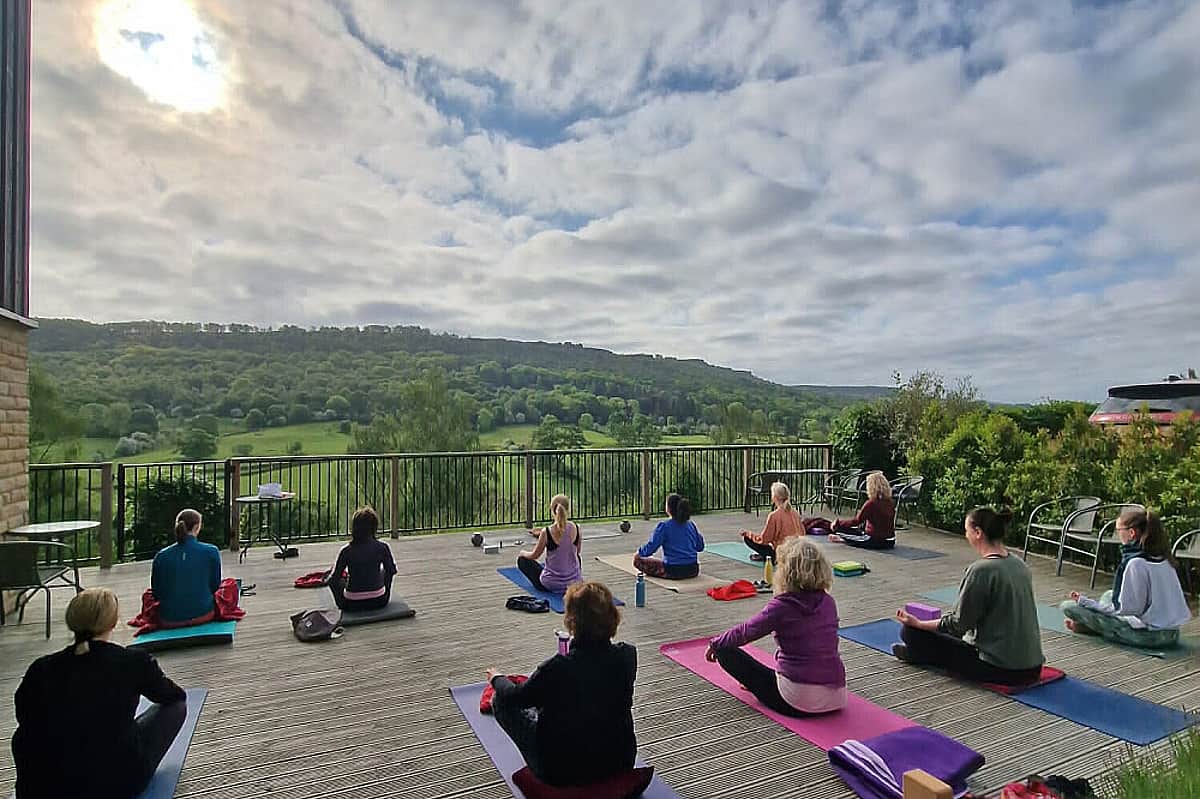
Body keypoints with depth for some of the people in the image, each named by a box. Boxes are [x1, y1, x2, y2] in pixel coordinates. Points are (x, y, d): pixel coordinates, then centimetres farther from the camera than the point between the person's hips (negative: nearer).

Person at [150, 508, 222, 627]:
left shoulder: (161, 556, -5)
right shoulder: (211, 552, -10)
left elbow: (156, 592, 4)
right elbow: (215, 586, -1)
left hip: (169, 620, 3)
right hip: (202, 615, -2)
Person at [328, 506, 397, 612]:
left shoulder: (346, 551, -11)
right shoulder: (382, 547, -9)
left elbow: (333, 580, -5)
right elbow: (392, 570, 6)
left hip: (352, 604, -1)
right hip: (379, 602, 1)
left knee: (335, 580, 27)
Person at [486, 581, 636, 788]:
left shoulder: (558, 668, -28)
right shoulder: (628, 656, -17)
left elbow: (515, 697, -8)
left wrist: (497, 678, 14)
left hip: (564, 772, -5)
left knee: (502, 700, 12)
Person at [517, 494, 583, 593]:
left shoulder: (546, 532, -19)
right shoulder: (576, 528, -10)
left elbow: (534, 556, -3)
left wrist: (523, 553, 20)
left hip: (552, 584, -4)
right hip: (575, 582, 4)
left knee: (521, 559, 19)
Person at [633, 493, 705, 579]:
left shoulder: (664, 526, -10)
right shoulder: (691, 524, 5)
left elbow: (651, 547, -11)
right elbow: (700, 547, 14)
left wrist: (639, 553, 8)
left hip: (674, 571, -6)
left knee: (638, 561, 4)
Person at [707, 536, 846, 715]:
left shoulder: (782, 606, -14)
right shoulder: (829, 603, 3)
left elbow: (744, 632, -4)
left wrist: (714, 644, 15)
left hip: (798, 702, -6)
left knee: (726, 651, 2)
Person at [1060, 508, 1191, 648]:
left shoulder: (1135, 563, -20)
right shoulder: (1162, 557, 4)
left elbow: (1123, 609, -18)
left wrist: (1084, 601, -10)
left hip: (1147, 634, -9)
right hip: (1171, 634, 9)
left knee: (1068, 606, -12)